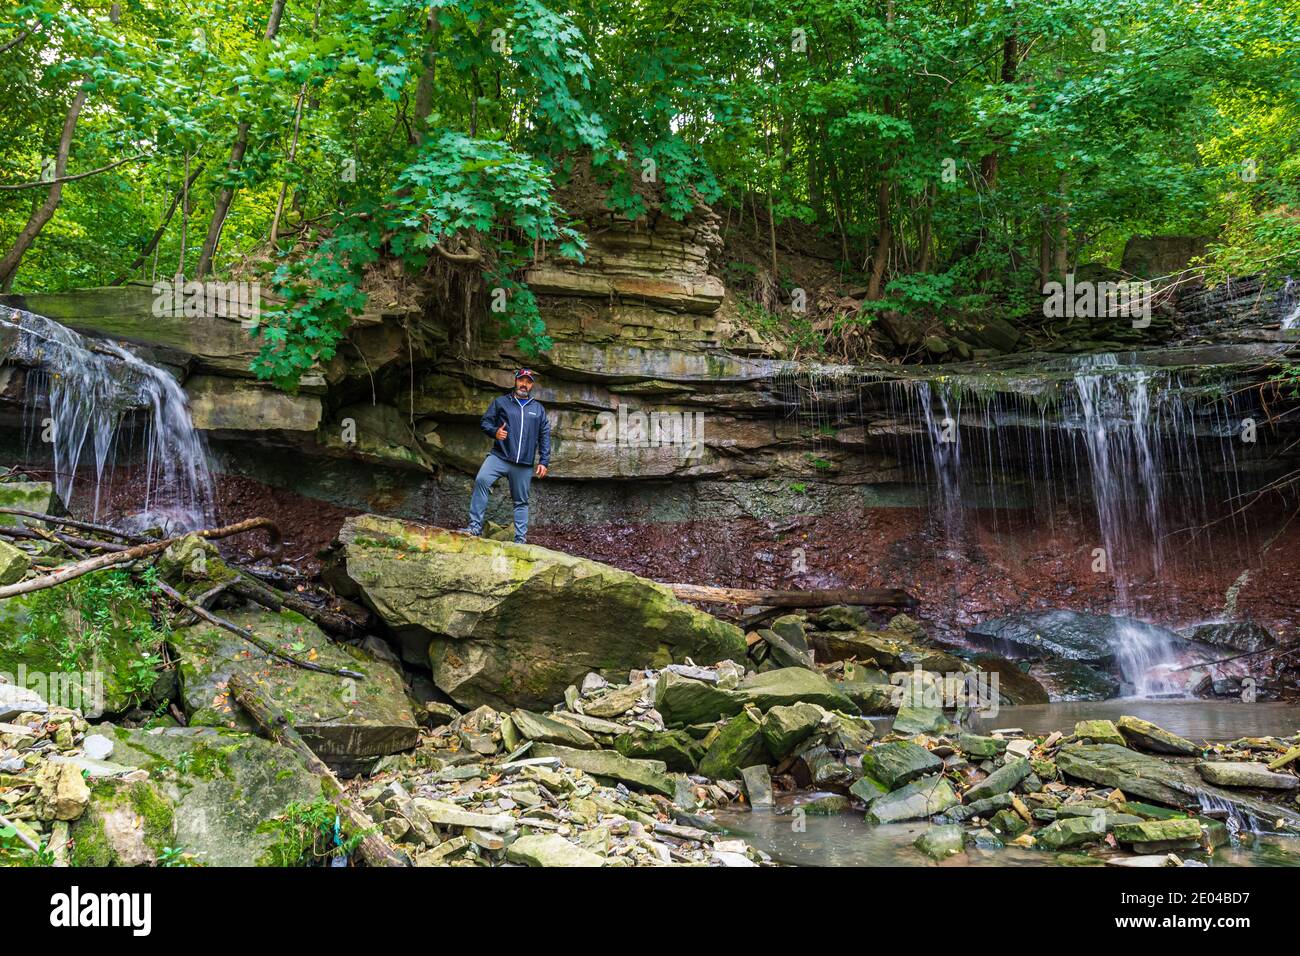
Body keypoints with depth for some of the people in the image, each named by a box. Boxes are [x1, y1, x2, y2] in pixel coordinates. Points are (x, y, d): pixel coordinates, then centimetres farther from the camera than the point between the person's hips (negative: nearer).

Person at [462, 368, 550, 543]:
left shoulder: (538, 409, 15)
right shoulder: (501, 402, 11)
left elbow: (545, 437, 14)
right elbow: (485, 422, 9)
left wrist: (544, 462, 7)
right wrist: (494, 432, -13)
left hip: (524, 465, 2)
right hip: (499, 457, -2)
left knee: (521, 501, 6)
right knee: (481, 480, -26)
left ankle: (520, 539, 14)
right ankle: (475, 527, -23)